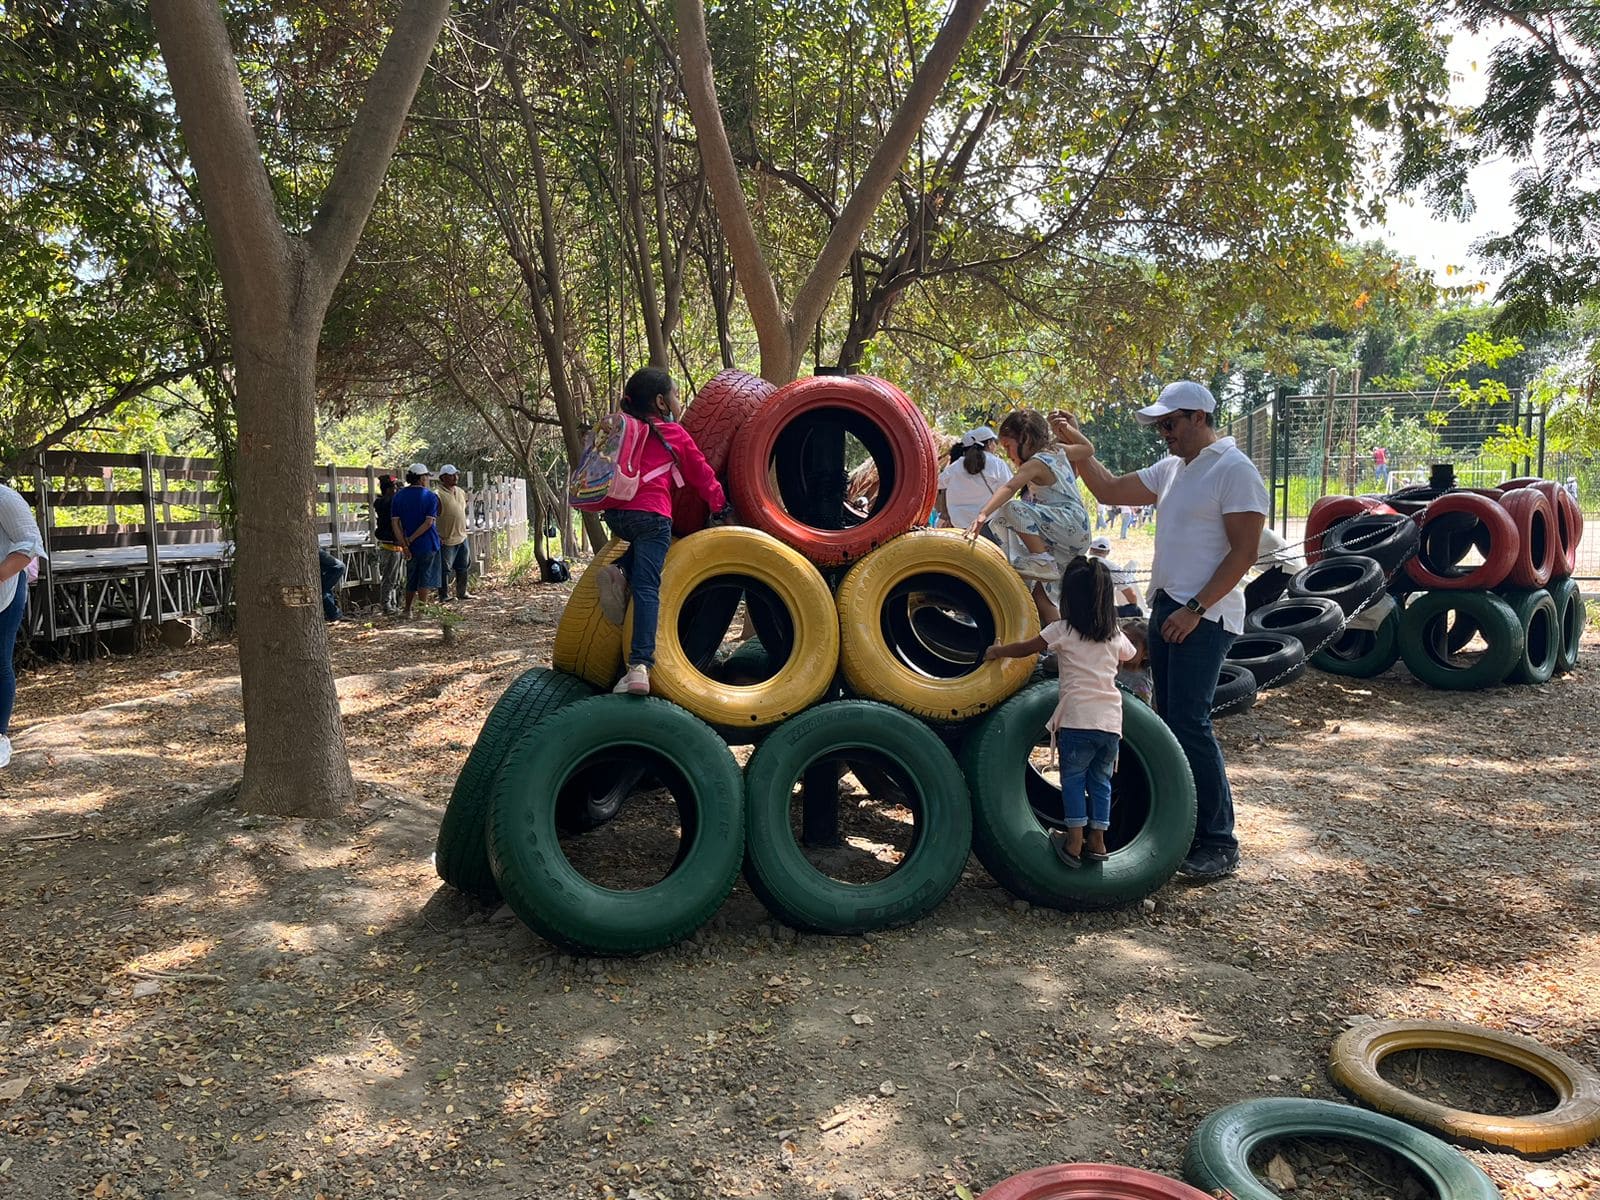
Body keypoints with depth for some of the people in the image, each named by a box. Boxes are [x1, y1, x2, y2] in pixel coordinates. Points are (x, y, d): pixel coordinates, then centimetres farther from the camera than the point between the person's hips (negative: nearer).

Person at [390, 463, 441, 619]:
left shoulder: (398, 496, 3)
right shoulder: (430, 496, -8)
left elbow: (395, 522, -4)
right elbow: (429, 522, -17)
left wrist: (404, 544, -5)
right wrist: (410, 540, -13)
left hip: (410, 546, 4)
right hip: (428, 544, -4)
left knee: (411, 580, 16)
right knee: (425, 580, 4)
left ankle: (407, 610, 19)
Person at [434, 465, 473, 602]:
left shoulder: (460, 492, 11)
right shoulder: (438, 494, -14)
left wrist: (469, 502, 5)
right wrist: (438, 537, -18)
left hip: (462, 537, 8)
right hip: (446, 540, -8)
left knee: (463, 568, 16)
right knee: (444, 569, 1)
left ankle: (462, 593, 28)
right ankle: (444, 596, 9)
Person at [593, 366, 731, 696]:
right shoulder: (675, 434, 12)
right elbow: (702, 474, 19)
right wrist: (721, 507, 31)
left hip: (615, 514, 4)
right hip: (651, 514, -4)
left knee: (643, 544, 34)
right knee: (647, 588, -9)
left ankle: (619, 570, 1)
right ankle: (640, 665, -23)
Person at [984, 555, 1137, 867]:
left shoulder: (1062, 630, -1)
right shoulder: (1115, 635, 13)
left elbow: (1025, 649, 11)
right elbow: (1131, 655, 35)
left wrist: (997, 651, 27)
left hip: (1078, 720, -4)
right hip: (1111, 721, 4)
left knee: (1073, 777, 8)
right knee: (1100, 780, 16)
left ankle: (1074, 842, 4)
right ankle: (1097, 842, 17)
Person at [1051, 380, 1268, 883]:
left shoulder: (1234, 470, -11)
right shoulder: (1171, 468, 15)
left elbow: (1243, 552, -15)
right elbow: (1111, 490, 20)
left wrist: (1195, 609, -20)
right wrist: (1078, 445, 9)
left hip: (1204, 617, -9)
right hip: (1166, 608, 9)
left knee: (1190, 723, -12)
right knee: (1171, 720, 10)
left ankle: (1218, 842, -3)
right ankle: (1184, 826, 19)